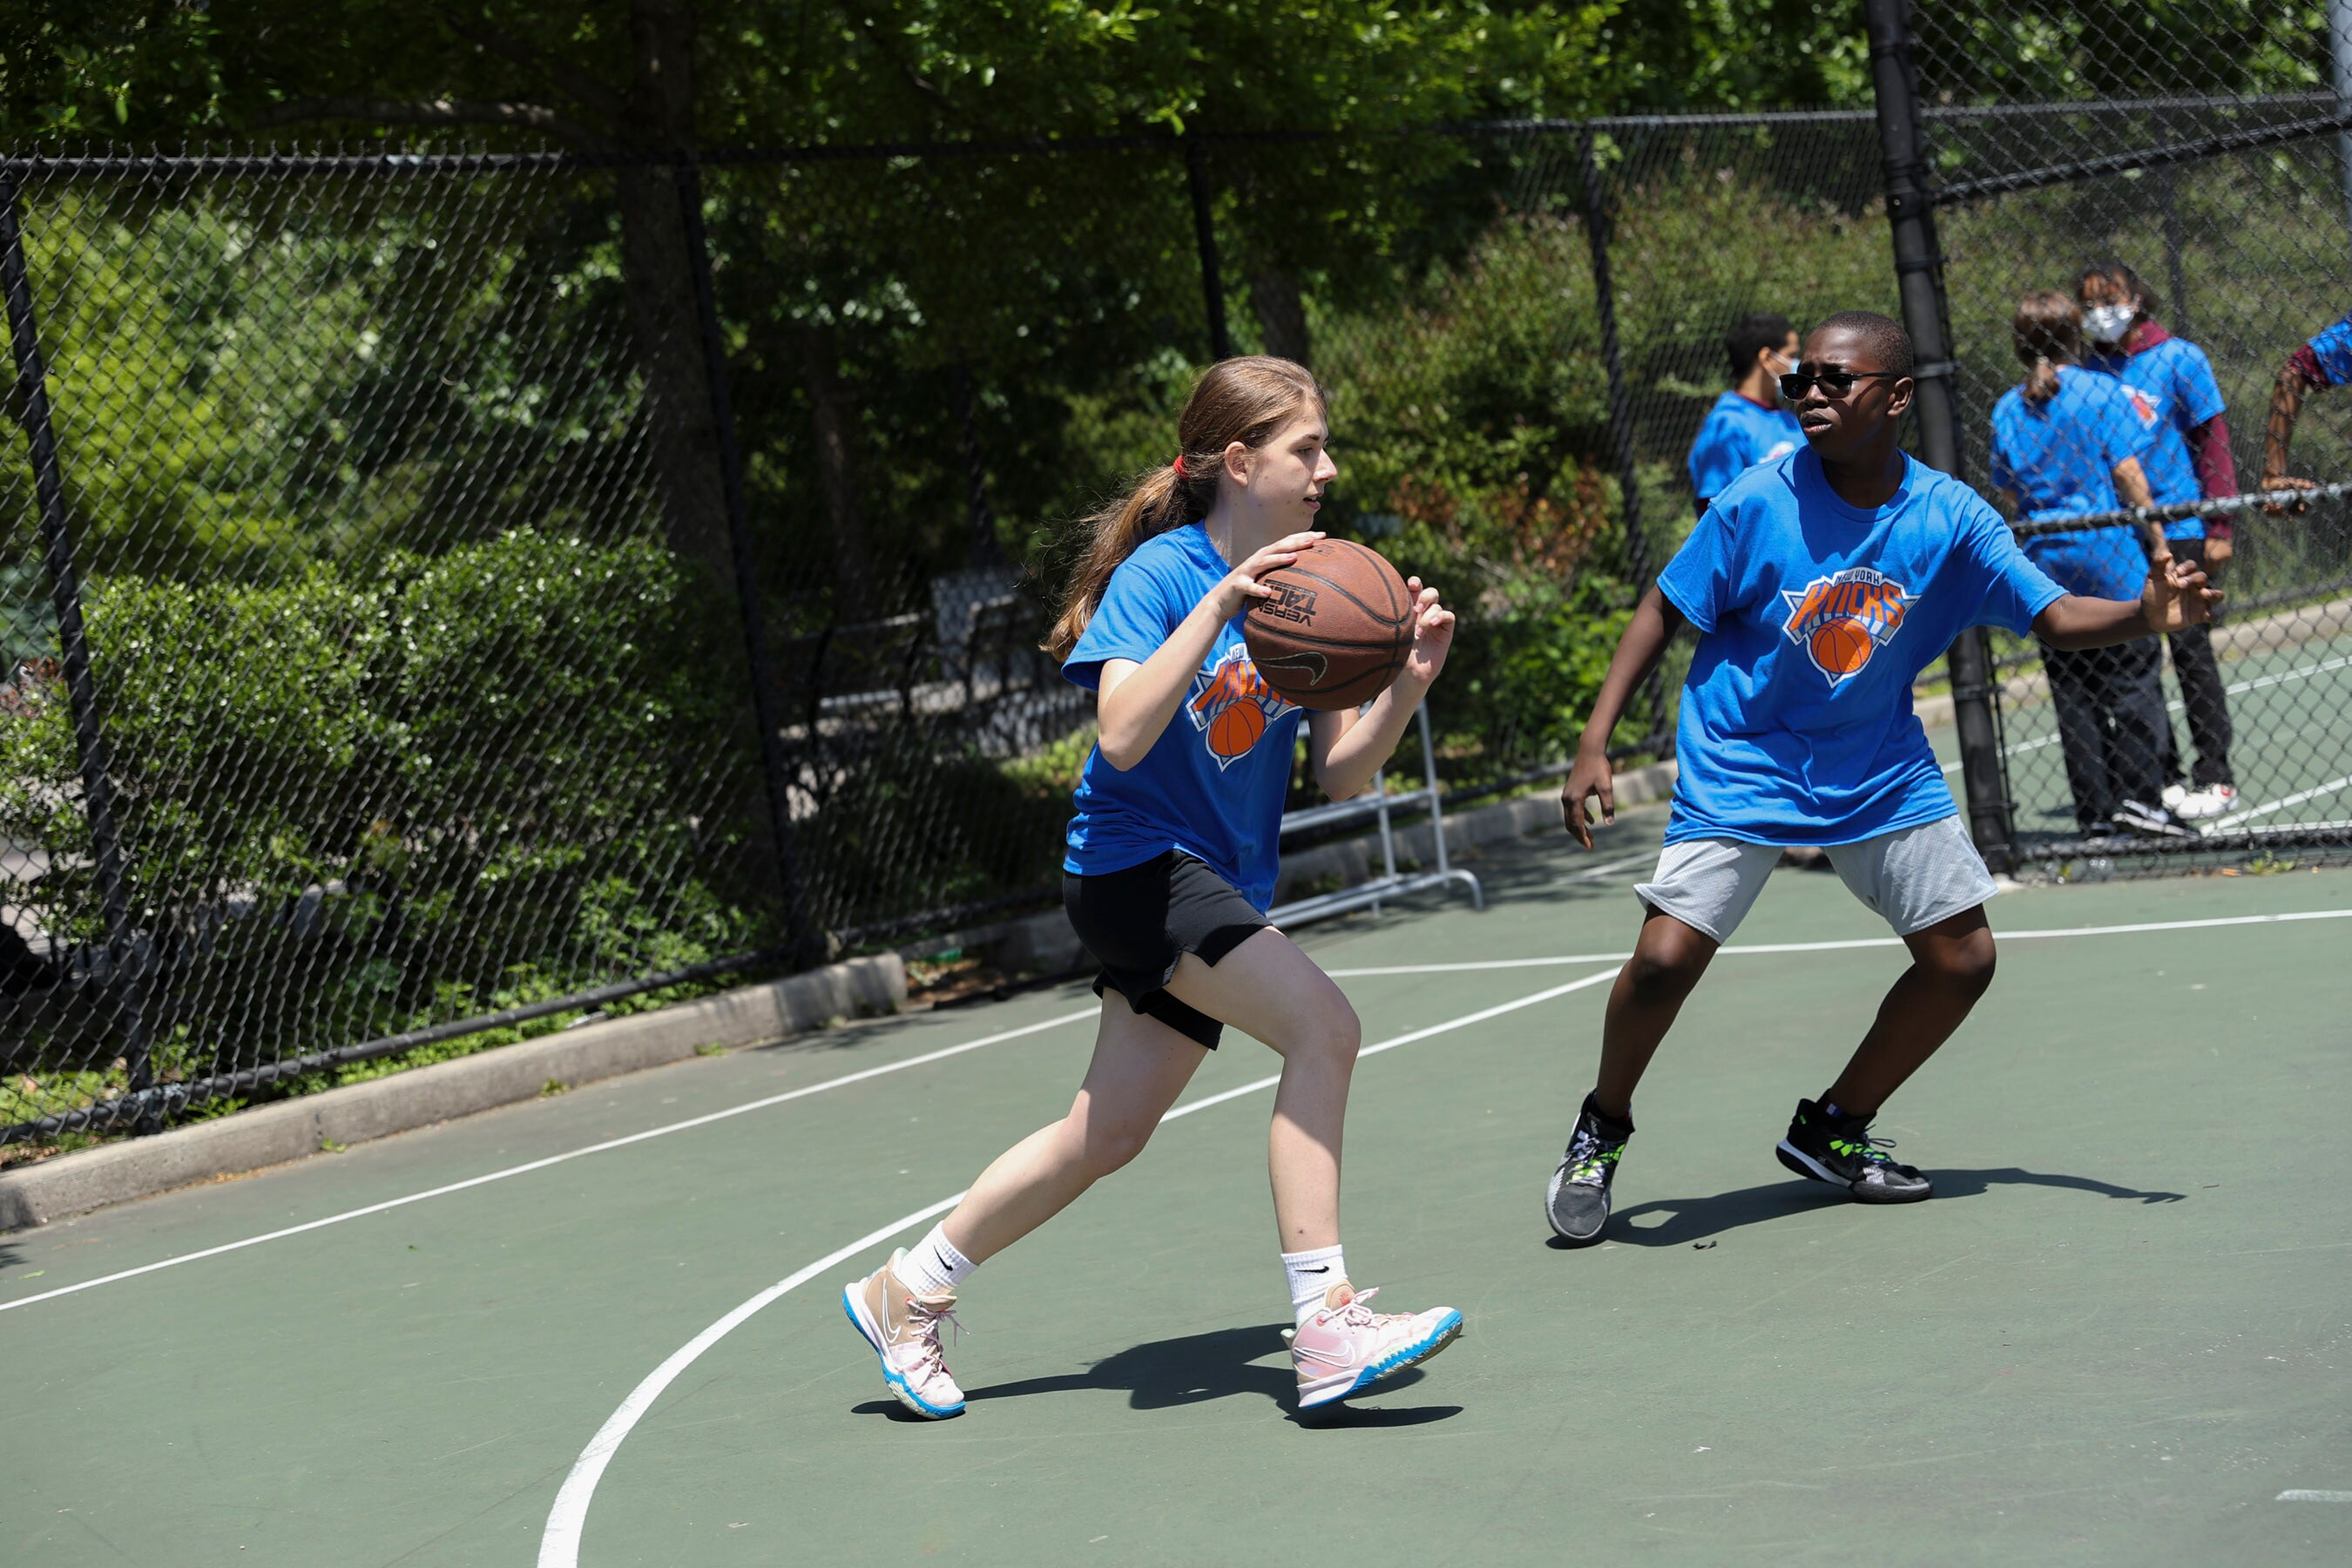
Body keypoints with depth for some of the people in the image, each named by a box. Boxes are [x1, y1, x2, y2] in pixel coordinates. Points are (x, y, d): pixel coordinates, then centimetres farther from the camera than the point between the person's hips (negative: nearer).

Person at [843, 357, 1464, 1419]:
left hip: (1216, 890, 8)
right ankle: (1327, 1328, -23)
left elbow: (1340, 774, 3)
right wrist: (1217, 606, -33)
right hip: (1137, 864, -8)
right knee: (1321, 1023, -25)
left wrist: (1410, 681, -14)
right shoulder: (1160, 573, -14)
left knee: (1106, 1138, 13)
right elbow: (1123, 736, -29)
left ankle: (906, 1293, 29)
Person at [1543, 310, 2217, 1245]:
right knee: (1666, 957, -18)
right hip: (1741, 767, -3)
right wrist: (1595, 743, -13)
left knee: (1962, 959, 0)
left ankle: (1833, 1130, 22)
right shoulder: (1760, 501, -16)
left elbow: (2055, 618, -9)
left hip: (1877, 771, 4)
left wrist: (2146, 614, -30)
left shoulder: (1950, 517, -11)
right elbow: (1664, 612, -8)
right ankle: (1603, 1130, 11)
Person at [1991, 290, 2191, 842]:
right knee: (2134, 677, 0)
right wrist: (2157, 541, -2)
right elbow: (2126, 473, -8)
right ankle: (2137, 796, -9)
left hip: (2043, 559, 4)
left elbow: (2008, 492, 9)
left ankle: (2095, 809, 7)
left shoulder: (2006, 410, 7)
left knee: (2072, 691, 7)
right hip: (2109, 551, -4)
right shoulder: (2102, 392, -5)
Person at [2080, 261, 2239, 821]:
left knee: (2190, 652, -2)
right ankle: (2163, 777, 12)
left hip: (2179, 530, -4)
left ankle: (2215, 778, 4)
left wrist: (2219, 529, -8)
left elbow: (2214, 443, -3)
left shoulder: (2178, 358, -3)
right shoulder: (2088, 371, 8)